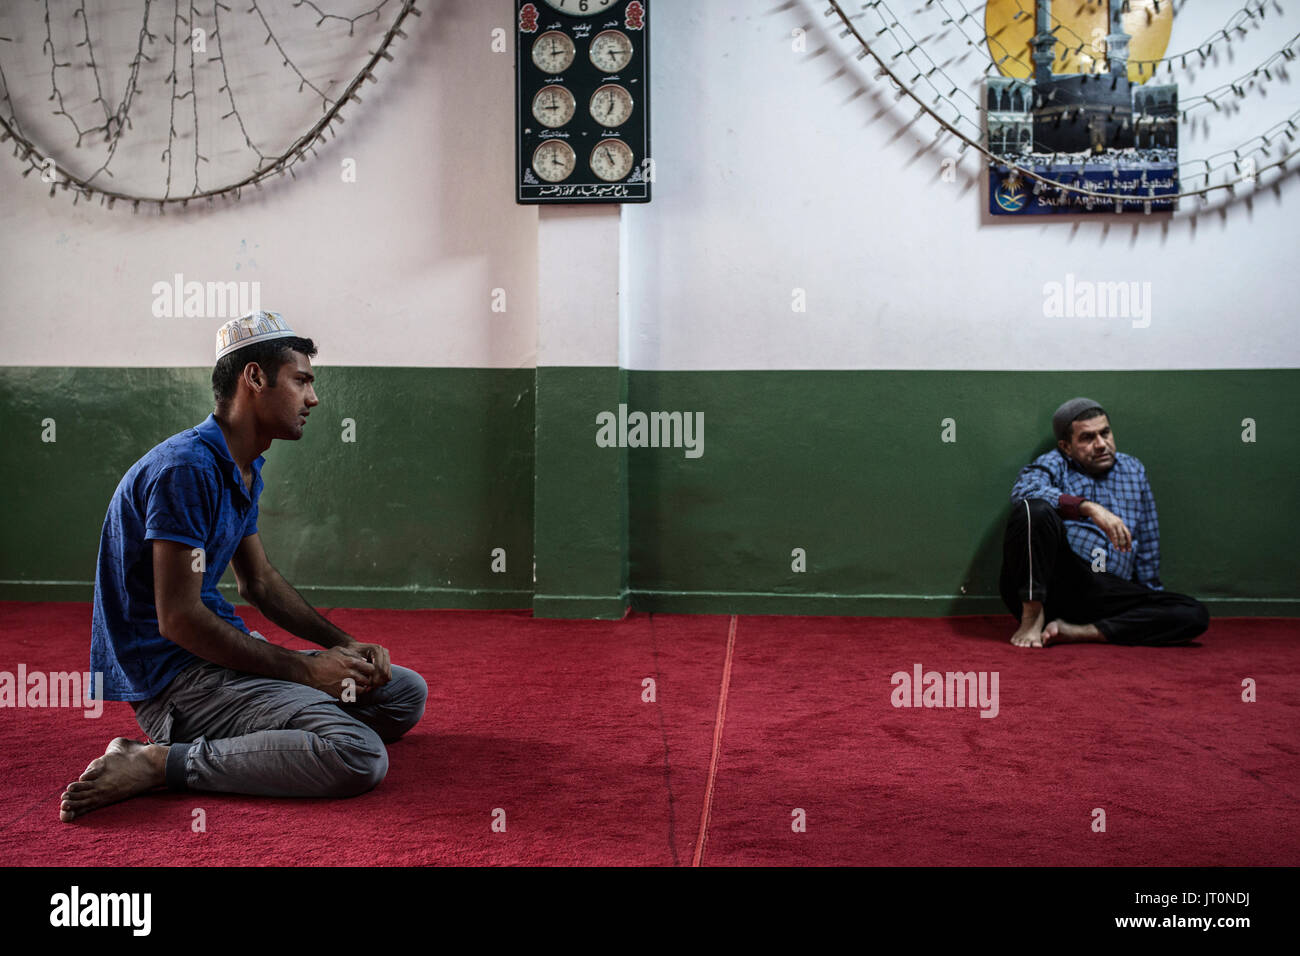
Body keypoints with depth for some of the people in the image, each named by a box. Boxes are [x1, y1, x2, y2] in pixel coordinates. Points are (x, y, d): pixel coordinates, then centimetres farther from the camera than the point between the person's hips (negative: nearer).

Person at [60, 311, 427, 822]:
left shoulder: (246, 471, 13)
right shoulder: (186, 468, -19)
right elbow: (178, 618, -22)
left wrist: (344, 645, 7)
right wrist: (303, 670, -16)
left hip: (229, 650, 10)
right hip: (173, 672, -10)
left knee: (406, 692, 9)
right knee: (359, 756, -28)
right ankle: (155, 761, -17)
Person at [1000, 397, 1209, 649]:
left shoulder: (1133, 470, 22)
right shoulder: (1052, 465, 7)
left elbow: (1148, 543, 26)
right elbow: (1024, 491, -18)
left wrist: (1150, 596, 21)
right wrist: (1089, 507, -27)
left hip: (1107, 595, 4)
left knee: (1195, 615, -17)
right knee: (1035, 510, -30)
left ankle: (1076, 632, -24)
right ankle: (1032, 617, -24)